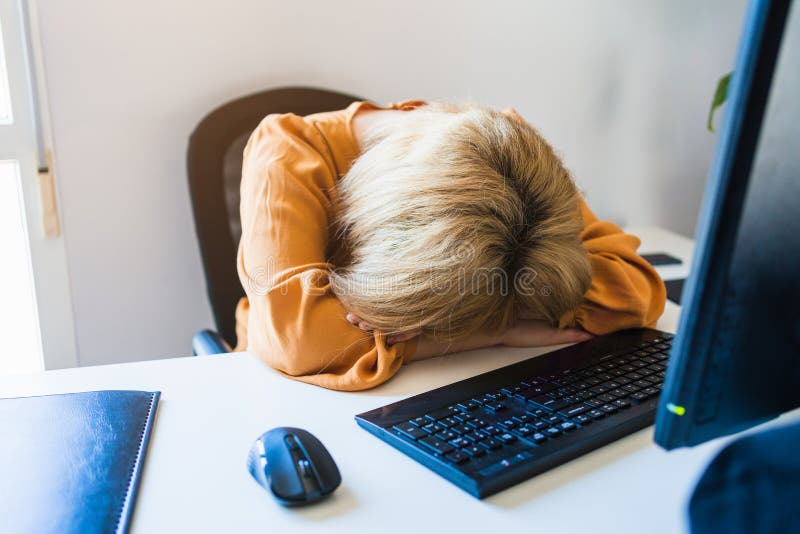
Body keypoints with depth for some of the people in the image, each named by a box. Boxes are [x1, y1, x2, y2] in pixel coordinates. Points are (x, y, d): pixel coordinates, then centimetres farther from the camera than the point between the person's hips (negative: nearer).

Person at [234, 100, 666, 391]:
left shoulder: (506, 151, -15)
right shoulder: (290, 156, -25)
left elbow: (635, 287, -17)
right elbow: (291, 332, -36)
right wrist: (499, 331, -31)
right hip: (314, 401, -2)